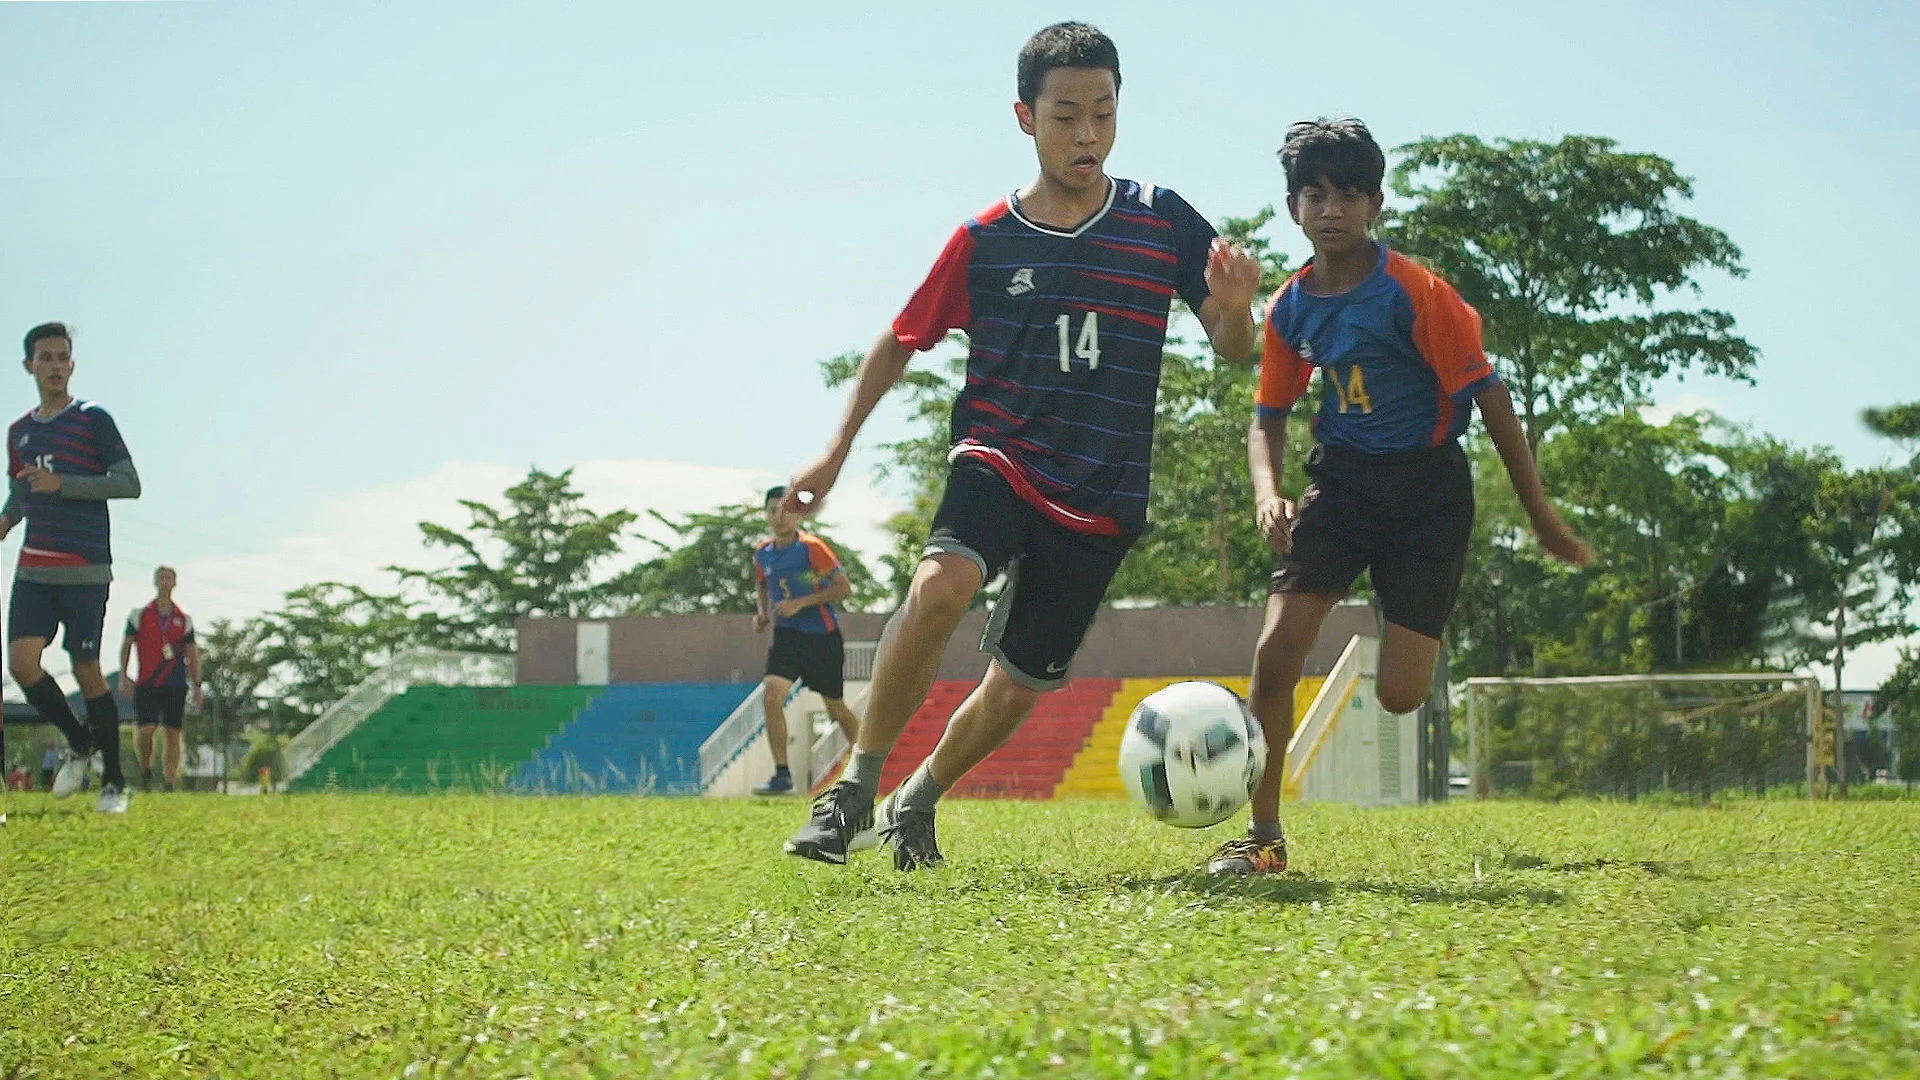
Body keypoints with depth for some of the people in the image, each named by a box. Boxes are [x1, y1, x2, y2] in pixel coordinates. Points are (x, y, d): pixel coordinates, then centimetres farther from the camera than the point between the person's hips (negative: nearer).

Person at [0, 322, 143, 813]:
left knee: (87, 671, -6)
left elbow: (130, 483, -8)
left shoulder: (92, 419, -1)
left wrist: (62, 483, -18)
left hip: (86, 570, -5)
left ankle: (114, 782, 6)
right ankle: (79, 744, 13)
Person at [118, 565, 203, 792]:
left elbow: (192, 654, 13)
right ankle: (146, 770, 14)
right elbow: (126, 646, 8)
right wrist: (123, 677, -1)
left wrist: (197, 686, 6)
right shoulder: (140, 615, 7)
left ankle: (171, 784, 1)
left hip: (175, 685, 1)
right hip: (146, 684, -1)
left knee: (173, 734, -2)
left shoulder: (184, 620, 11)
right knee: (146, 730, -13)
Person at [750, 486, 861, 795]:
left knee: (835, 707, 10)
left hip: (823, 636, -3)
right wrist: (763, 614, 2)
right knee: (772, 694, -20)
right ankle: (782, 776, -18)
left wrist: (800, 603, -21)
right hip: (786, 634, 4)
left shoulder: (812, 548, -14)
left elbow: (844, 587, -15)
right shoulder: (762, 555, 3)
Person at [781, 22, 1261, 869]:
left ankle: (916, 803, 36)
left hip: (1102, 499, 2)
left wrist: (1233, 310, -23)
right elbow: (901, 342, 10)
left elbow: (1233, 353, 1)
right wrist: (837, 451, 5)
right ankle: (854, 787, -22)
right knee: (942, 582, -33)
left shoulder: (1164, 223, -1)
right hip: (999, 460, -2)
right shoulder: (984, 241, -2)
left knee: (1017, 689, 7)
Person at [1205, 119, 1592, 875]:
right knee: (1274, 652, -15)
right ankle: (1264, 836, -2)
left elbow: (1487, 393, -11)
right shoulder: (1290, 309, 0)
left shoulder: (1415, 292, -16)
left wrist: (1540, 513, -7)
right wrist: (1267, 490, -11)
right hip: (1342, 478, 4)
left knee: (1399, 695, -10)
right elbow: (1269, 416, 11)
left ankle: (1405, 637, 30)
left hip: (1427, 486, -4)